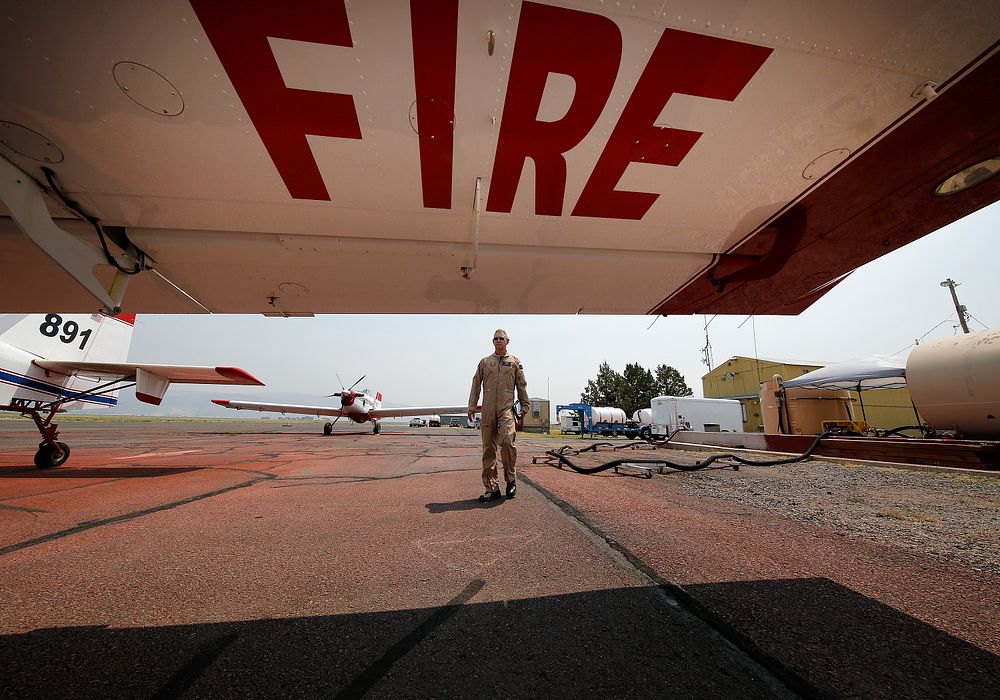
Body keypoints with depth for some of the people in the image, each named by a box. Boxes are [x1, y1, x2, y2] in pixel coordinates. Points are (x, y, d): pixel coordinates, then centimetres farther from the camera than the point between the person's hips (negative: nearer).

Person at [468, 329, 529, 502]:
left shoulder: (514, 362, 13)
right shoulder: (485, 361, 16)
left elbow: (522, 386, 14)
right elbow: (476, 384, 15)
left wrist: (524, 406, 9)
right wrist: (472, 407, 10)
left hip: (506, 409, -2)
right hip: (488, 410, 2)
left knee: (507, 441, -21)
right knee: (488, 448, 2)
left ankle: (511, 479, 2)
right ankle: (492, 488, 11)